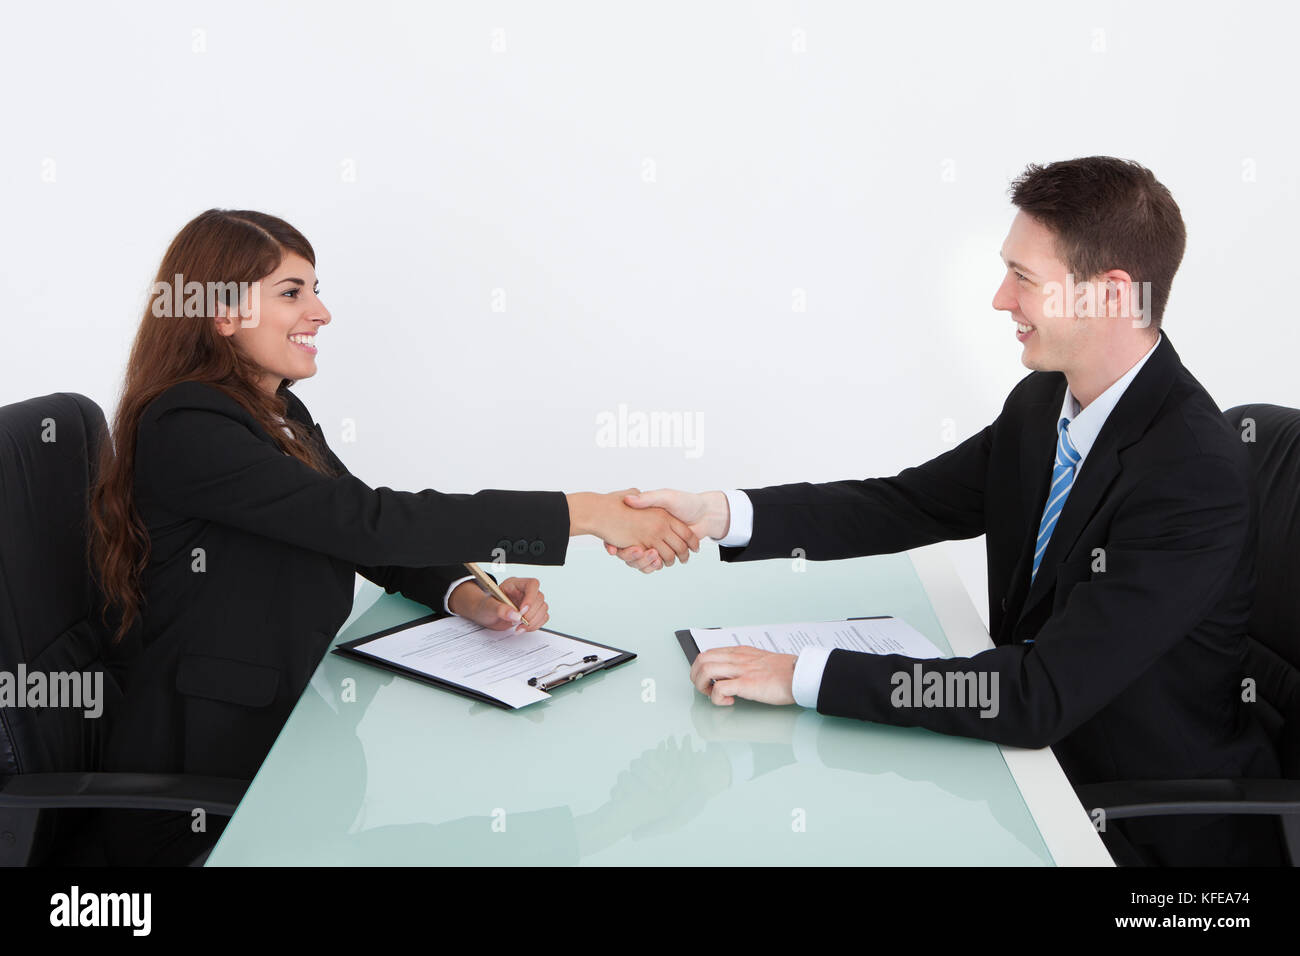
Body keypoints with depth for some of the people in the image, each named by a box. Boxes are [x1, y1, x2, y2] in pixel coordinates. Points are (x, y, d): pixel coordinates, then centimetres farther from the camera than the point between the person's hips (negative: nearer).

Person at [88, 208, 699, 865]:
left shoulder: (279, 413, 11)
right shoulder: (183, 429, -18)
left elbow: (367, 540, 10)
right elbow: (365, 521, -25)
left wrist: (470, 599, -12)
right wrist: (582, 514, -26)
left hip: (293, 722, 8)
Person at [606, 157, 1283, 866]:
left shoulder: (1197, 474, -28)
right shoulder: (1043, 401, -2)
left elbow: (1043, 696, -31)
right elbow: (907, 506, 1)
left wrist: (802, 675, -30)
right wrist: (718, 514, -13)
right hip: (1035, 752, 6)